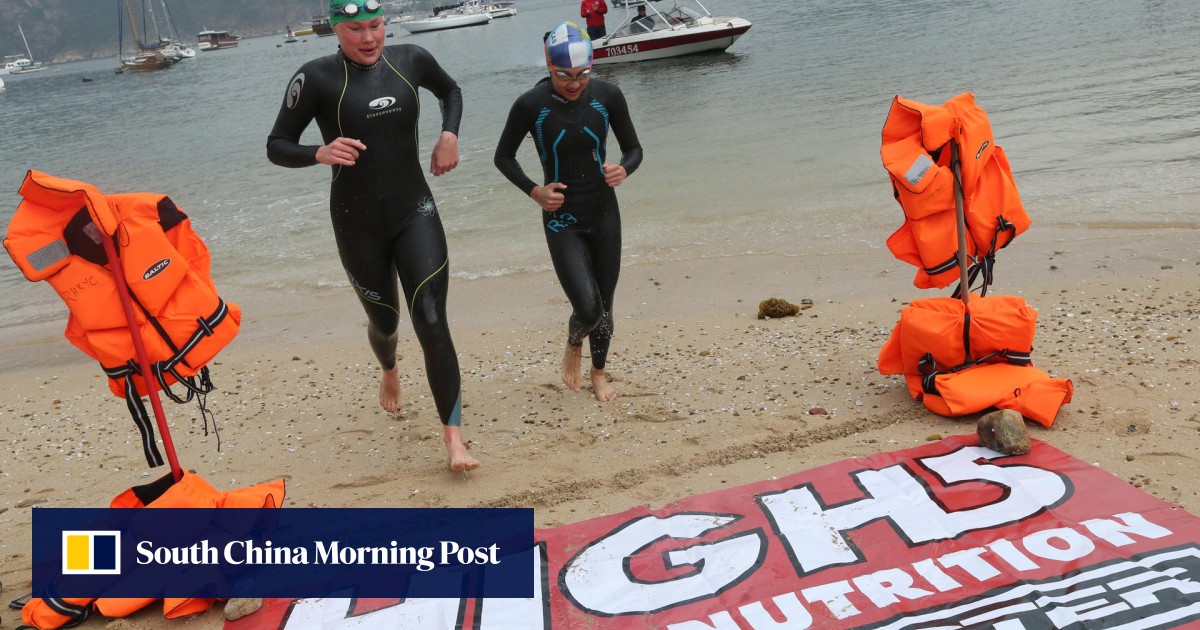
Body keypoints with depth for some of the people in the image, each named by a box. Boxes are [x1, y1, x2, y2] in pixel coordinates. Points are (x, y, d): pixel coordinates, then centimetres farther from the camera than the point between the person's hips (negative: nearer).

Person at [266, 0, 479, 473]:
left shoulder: (410, 60, 0)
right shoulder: (317, 78, -10)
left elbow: (450, 90, 22)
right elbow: (277, 147, -6)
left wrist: (449, 135, 3)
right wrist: (320, 154, -27)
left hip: (415, 213, 1)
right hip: (358, 222, -1)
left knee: (431, 321, -13)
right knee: (384, 319, 18)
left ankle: (453, 437, -9)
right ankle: (389, 371, 55)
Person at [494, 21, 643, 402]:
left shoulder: (608, 96, -8)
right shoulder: (530, 105, -13)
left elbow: (634, 148, 4)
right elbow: (503, 157, 2)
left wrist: (624, 170, -18)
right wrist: (534, 191, -13)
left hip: (604, 214, 3)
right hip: (562, 220, -2)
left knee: (605, 307, 11)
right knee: (588, 310, -12)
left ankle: (599, 373, 38)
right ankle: (573, 345, 26)